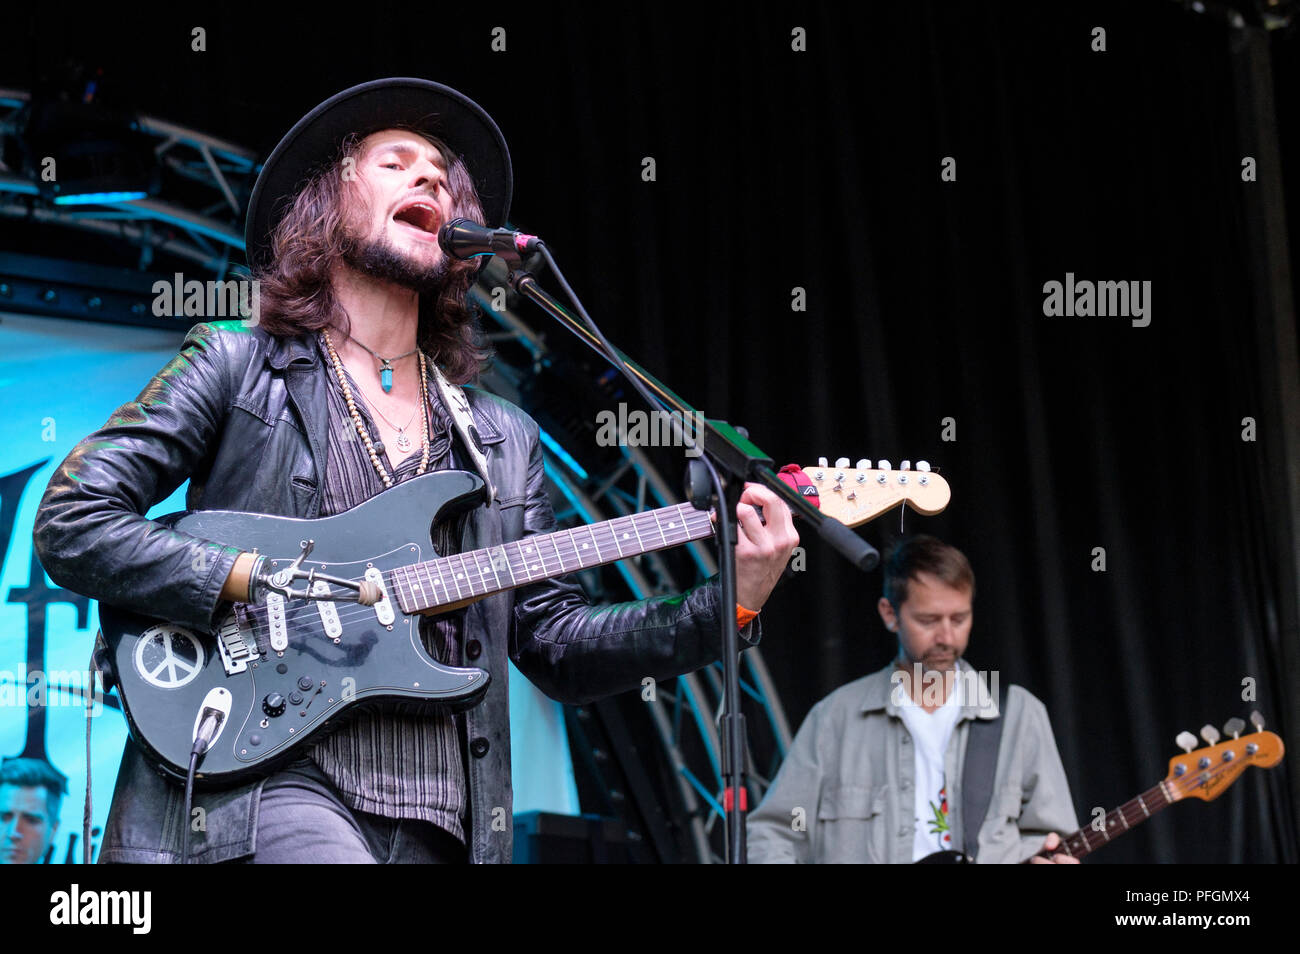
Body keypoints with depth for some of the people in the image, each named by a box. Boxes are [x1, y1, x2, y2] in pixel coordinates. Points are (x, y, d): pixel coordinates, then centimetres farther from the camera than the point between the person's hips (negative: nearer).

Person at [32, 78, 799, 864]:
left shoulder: (503, 439, 21)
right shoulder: (235, 368, 7)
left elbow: (557, 648, 17)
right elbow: (73, 524, 0)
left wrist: (730, 606, 4)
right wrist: (267, 581, -9)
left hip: (440, 817, 5)